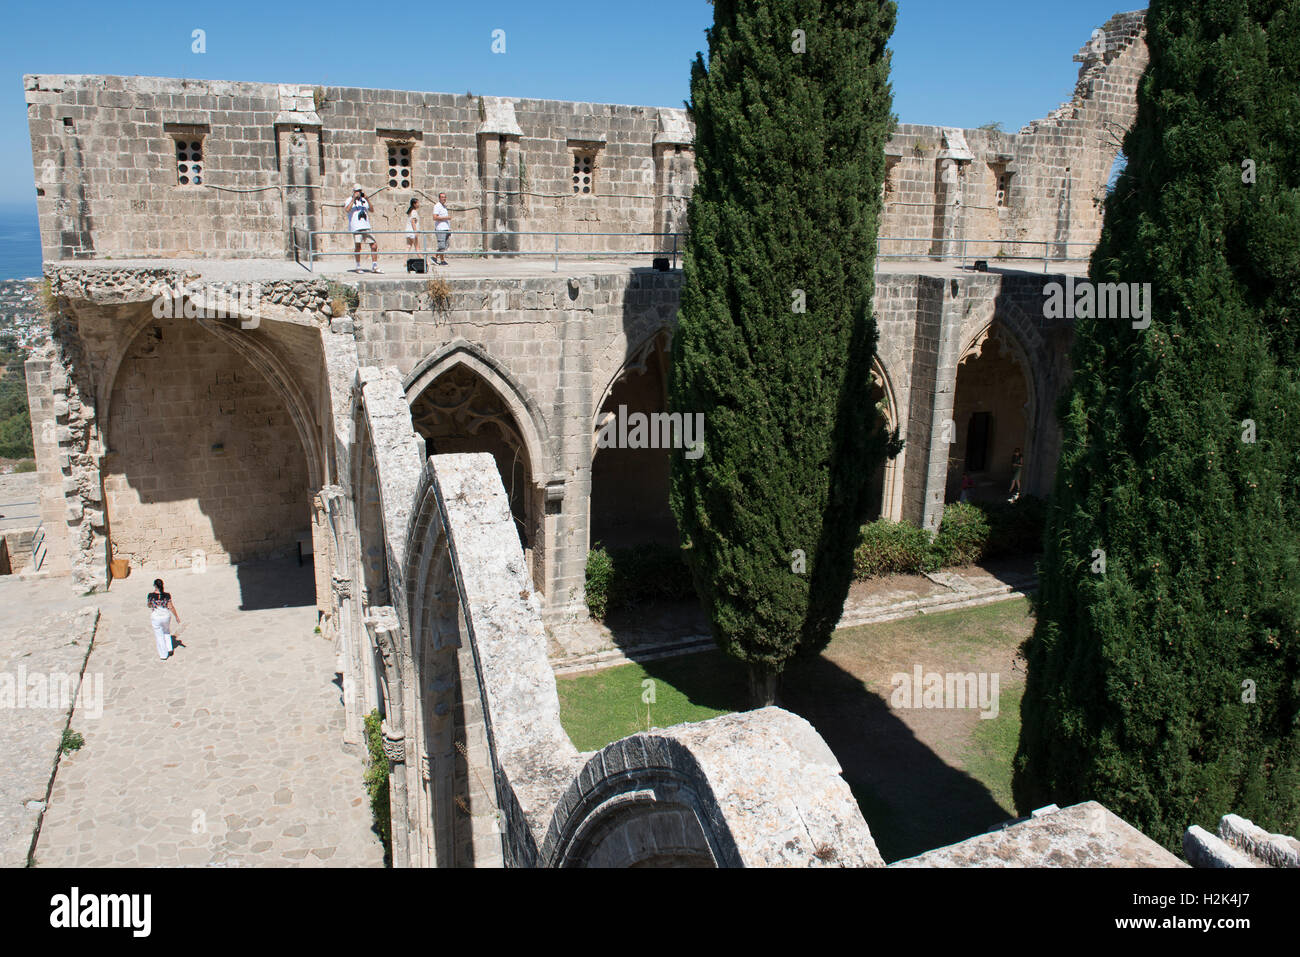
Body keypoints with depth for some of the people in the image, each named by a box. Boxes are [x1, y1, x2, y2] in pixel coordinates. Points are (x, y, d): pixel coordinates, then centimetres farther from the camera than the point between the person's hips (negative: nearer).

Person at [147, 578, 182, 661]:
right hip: (166, 616, 2)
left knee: (159, 636, 11)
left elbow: (149, 605, 2)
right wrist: (176, 616, 0)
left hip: (156, 618, -2)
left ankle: (163, 655, 17)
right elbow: (171, 607, -11)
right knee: (167, 632, 30)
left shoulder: (151, 595, -15)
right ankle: (169, 648, 26)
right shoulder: (167, 595, -13)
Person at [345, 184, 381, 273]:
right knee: (358, 247, -7)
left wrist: (367, 198, -6)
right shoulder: (349, 200, 7)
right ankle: (358, 267, 4)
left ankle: (374, 267, 6)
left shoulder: (364, 200, 19)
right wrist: (354, 198, -13)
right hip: (356, 228, -4)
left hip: (366, 227, 4)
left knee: (374, 246, -2)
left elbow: (371, 210, 6)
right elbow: (347, 210, -12)